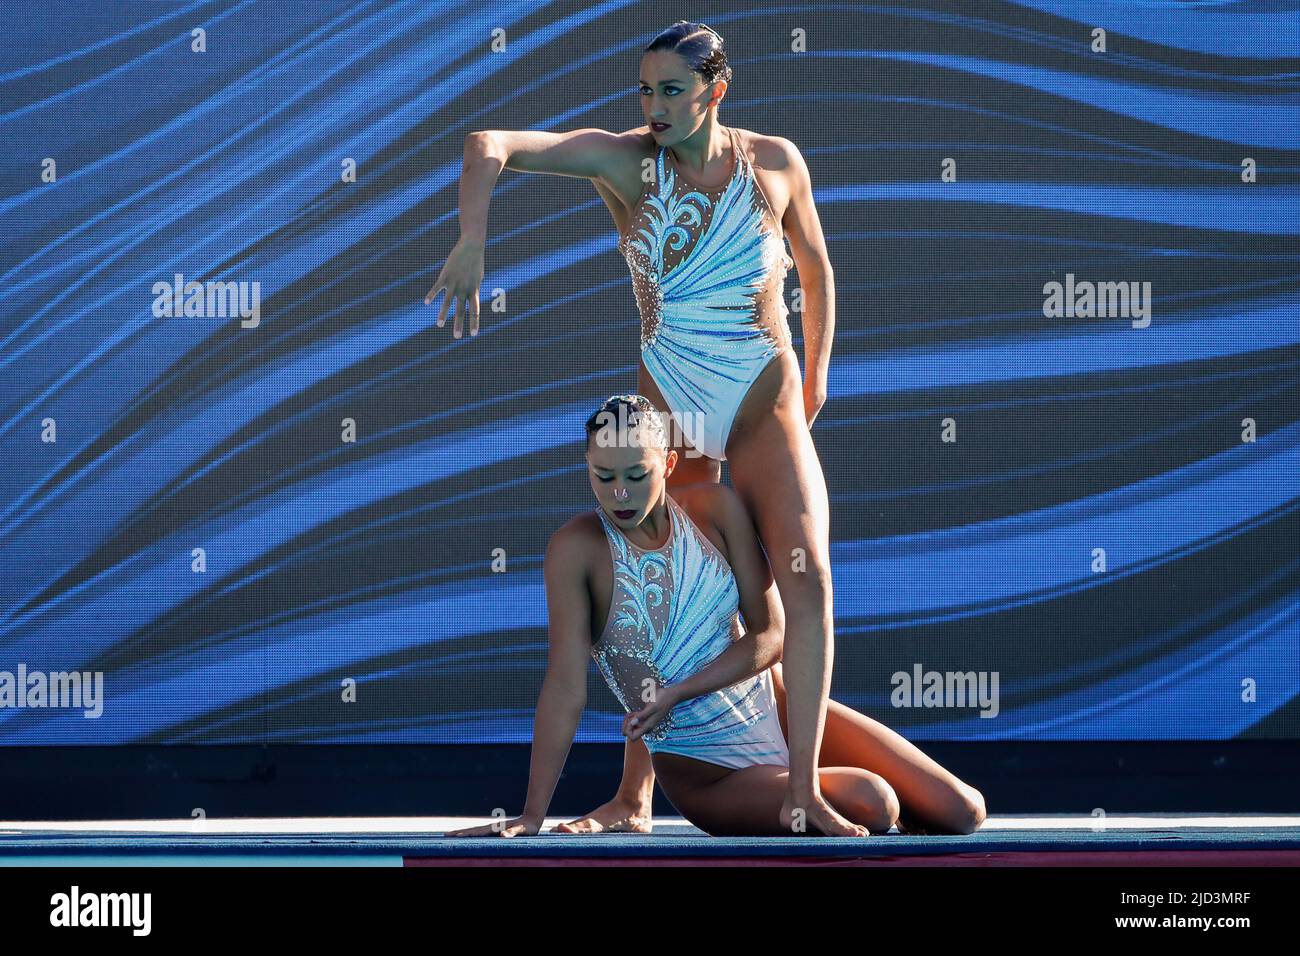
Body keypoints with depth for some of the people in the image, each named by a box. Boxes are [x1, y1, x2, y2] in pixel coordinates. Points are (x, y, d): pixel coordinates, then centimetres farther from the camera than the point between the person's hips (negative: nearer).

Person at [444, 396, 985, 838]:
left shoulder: (716, 510, -6)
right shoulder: (577, 549, -17)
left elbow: (770, 636, -5)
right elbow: (566, 686, -20)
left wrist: (678, 693, -19)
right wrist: (532, 817, -25)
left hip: (770, 709, 4)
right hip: (705, 770, -4)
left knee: (964, 812, 1)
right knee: (871, 808, -27)